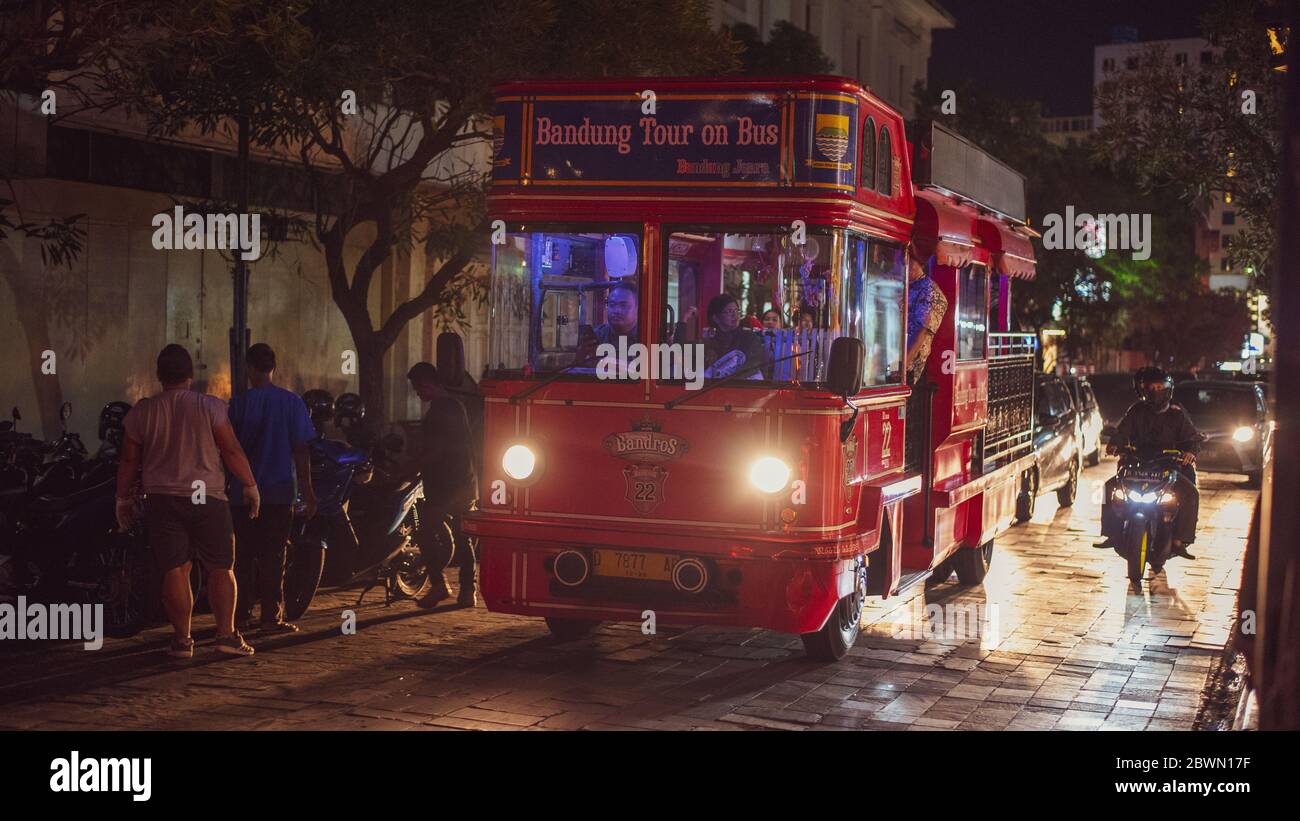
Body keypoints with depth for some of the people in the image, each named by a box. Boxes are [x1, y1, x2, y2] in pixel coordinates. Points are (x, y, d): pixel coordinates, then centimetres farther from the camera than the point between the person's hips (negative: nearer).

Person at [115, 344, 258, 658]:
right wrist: (250, 485, 4)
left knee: (174, 570, 3)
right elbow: (232, 450, -5)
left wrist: (123, 497, 17)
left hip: (162, 500, 2)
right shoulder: (210, 406, -5)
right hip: (208, 498, -2)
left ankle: (182, 639, 3)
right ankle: (226, 634, 0)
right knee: (220, 568, 5)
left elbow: (129, 460, 6)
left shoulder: (142, 412, 2)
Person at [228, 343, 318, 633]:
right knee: (273, 557, 1)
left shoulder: (239, 403, -1)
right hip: (279, 492, -1)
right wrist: (307, 491, 1)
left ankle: (240, 615, 13)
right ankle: (271, 617, 0)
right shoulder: (292, 402, -3)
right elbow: (300, 450, -4)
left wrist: (226, 485, 16)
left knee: (244, 556, 10)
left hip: (243, 492, 1)